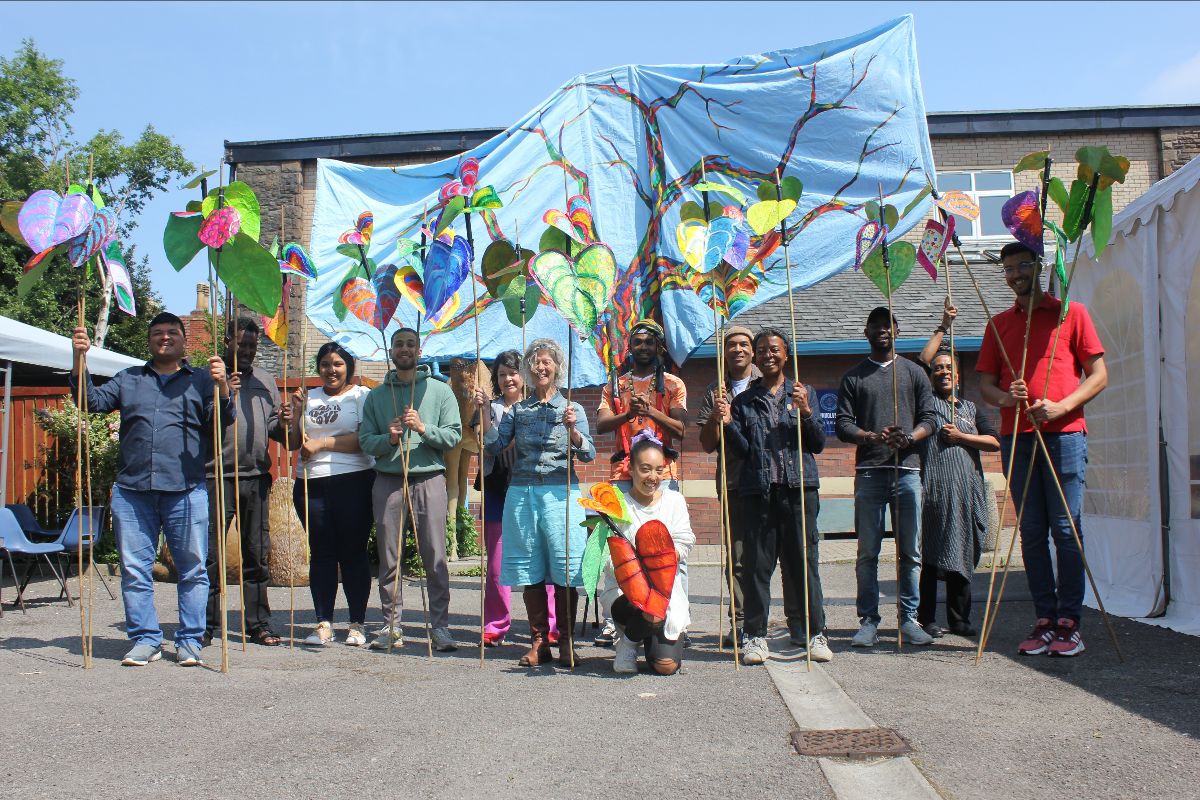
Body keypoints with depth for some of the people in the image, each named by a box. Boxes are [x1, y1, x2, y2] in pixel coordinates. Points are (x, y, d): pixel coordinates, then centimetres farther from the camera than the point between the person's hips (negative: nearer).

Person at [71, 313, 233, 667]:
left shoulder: (201, 380, 13)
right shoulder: (128, 379, 21)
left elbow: (222, 421, 0)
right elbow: (93, 401, 10)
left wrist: (221, 386, -18)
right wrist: (80, 360, -1)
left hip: (186, 491, -2)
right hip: (132, 491, 2)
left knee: (192, 569, 0)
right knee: (134, 569, 3)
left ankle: (189, 640, 7)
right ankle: (145, 640, 11)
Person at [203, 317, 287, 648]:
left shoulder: (265, 381, 18)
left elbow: (273, 426, 16)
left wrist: (284, 423, -6)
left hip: (256, 477, 4)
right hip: (217, 476, -4)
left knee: (257, 553, 8)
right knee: (211, 552, -2)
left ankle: (259, 623, 15)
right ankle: (206, 624, 7)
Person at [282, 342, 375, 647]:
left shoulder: (361, 395, 2)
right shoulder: (308, 398, 17)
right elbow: (293, 444, 16)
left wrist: (321, 443, -10)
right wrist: (295, 416, -1)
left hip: (353, 482, -4)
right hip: (312, 485, 5)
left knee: (353, 552, -2)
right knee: (321, 553, 5)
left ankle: (358, 624, 6)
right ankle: (323, 624, 10)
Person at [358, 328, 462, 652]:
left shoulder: (440, 391, 9)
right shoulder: (376, 395, 14)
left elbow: (454, 435, 0)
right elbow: (365, 440, 7)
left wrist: (423, 428, -14)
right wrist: (388, 438, -11)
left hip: (429, 480, -2)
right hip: (388, 482, 2)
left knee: (435, 557, -4)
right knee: (389, 558, 5)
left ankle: (440, 626, 2)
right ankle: (391, 625, 13)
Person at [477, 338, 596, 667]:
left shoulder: (573, 409, 7)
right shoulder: (518, 410, 13)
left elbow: (588, 454, -4)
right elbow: (494, 445, 6)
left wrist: (572, 430, -21)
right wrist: (485, 412, -4)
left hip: (560, 493, -2)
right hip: (522, 492, 2)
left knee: (565, 566, -5)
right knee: (530, 568, 4)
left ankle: (566, 642, 3)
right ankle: (539, 641, 12)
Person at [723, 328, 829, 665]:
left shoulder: (804, 394, 12)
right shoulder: (744, 400, 12)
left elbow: (819, 444, 7)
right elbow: (743, 450, 5)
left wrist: (806, 413, -8)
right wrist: (728, 423, -10)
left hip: (799, 488, 0)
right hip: (758, 490, 0)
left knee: (804, 561, 2)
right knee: (756, 564, 1)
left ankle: (814, 633, 10)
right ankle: (755, 635, 8)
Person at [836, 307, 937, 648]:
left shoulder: (914, 373, 15)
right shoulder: (853, 377, 12)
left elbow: (929, 419, 8)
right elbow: (843, 425, 3)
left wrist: (909, 437, -13)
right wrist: (873, 436, -16)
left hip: (908, 470, 1)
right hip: (869, 471, -1)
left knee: (910, 552, 2)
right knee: (868, 552, 0)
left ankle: (909, 620, 9)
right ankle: (868, 621, 4)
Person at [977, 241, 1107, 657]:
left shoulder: (1071, 312, 7)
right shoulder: (999, 323, 17)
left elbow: (1099, 375, 3)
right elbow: (986, 383, 15)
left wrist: (1060, 406, -12)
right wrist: (1005, 397, -8)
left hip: (1064, 434, -4)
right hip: (1016, 436, 4)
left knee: (1066, 529, -5)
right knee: (1032, 532, 3)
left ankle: (1069, 622, -1)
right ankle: (1044, 620, 7)